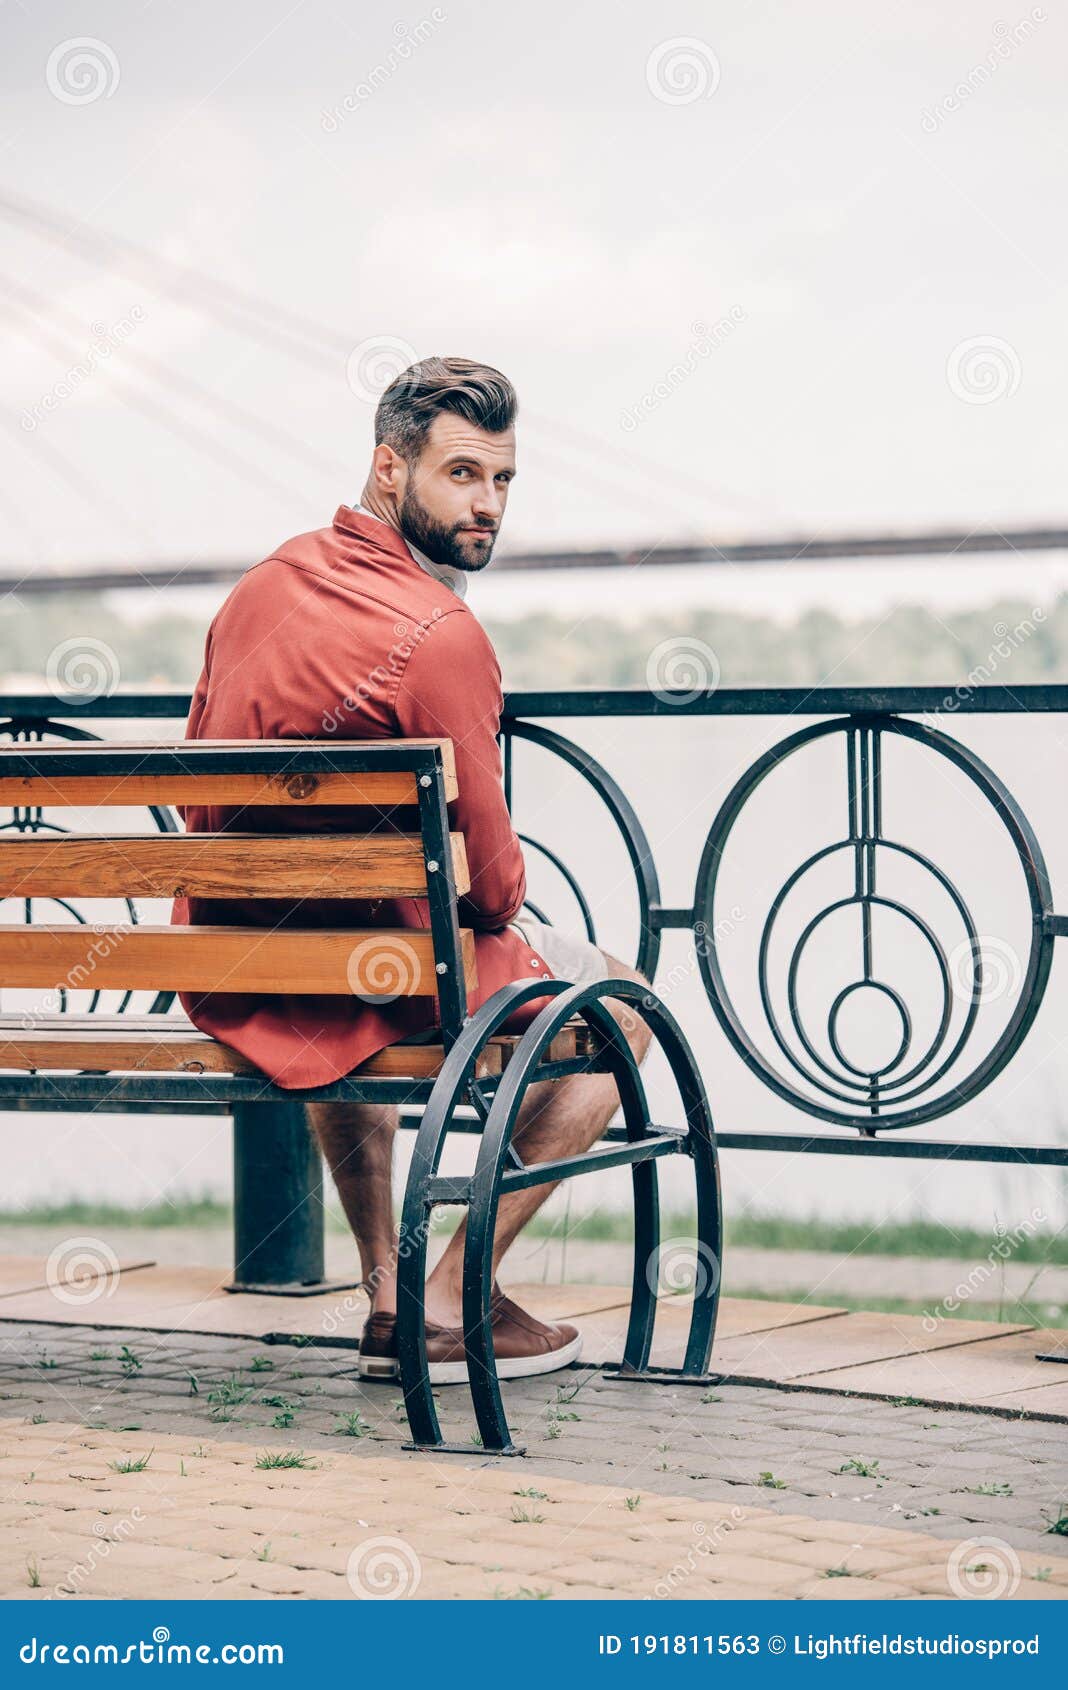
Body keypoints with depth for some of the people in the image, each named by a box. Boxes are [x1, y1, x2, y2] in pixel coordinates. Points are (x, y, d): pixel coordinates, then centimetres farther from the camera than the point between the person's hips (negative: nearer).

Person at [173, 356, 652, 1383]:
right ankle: (455, 1303, 10)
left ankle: (386, 1297, 37)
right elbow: (488, 877, -15)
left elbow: (203, 805, 16)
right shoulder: (438, 633, -20)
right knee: (621, 1004, 15)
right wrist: (504, 906, 8)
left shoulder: (259, 589, 5)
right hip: (378, 974, -8)